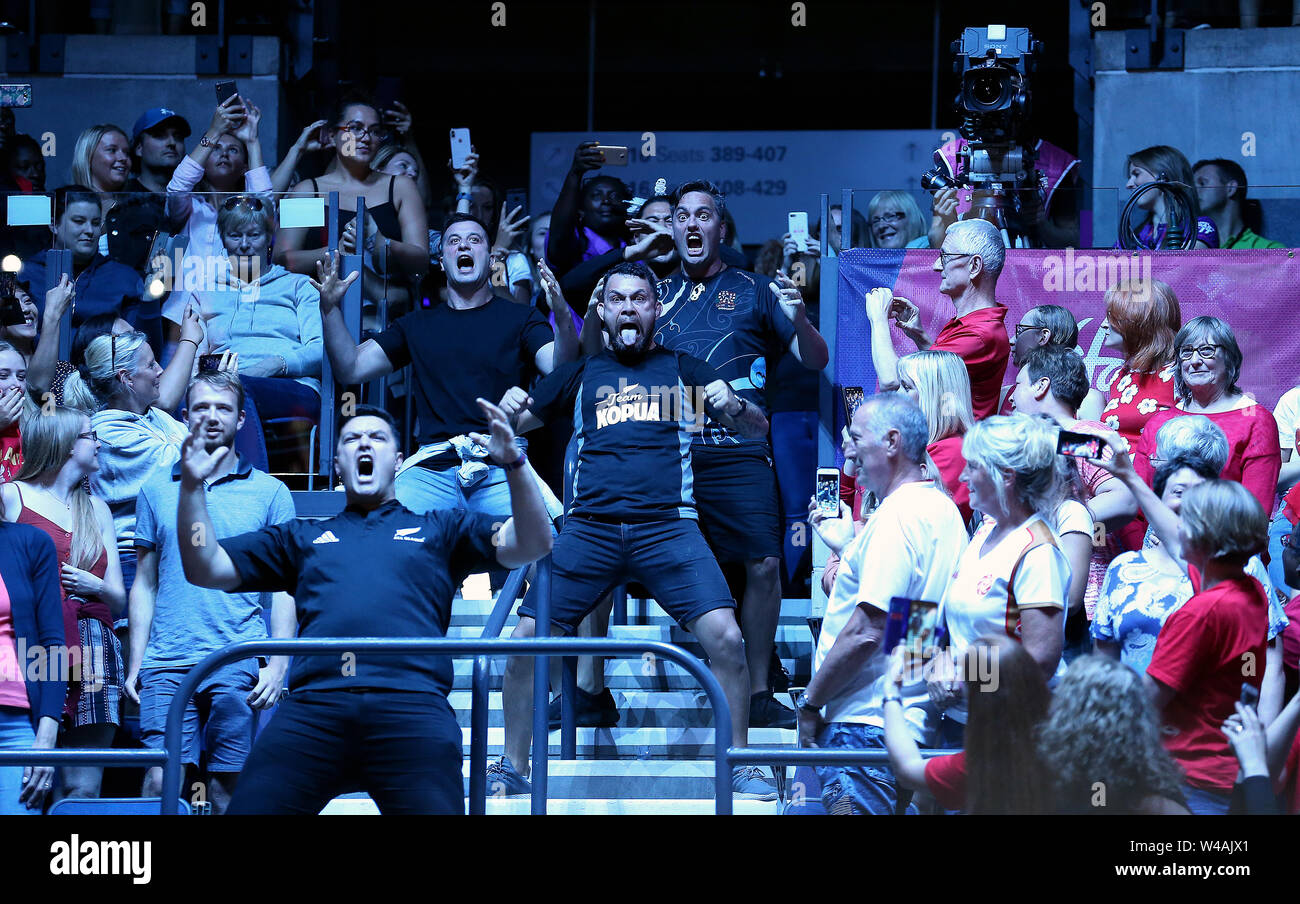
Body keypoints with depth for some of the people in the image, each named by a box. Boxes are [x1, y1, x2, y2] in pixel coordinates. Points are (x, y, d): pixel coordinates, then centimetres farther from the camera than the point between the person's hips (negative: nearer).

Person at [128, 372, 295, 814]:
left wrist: (279, 665, -6)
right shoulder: (157, 488, 14)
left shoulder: (270, 493, 8)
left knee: (227, 788, -2)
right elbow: (145, 584, 16)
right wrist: (135, 662, 7)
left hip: (238, 667, -1)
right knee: (160, 780, -11)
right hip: (166, 664, 1)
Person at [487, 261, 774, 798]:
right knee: (525, 638, -10)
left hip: (668, 526, -1)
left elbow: (758, 430, 14)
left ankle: (739, 768, -2)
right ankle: (512, 768, 6)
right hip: (589, 527, 1)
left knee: (725, 636, -18)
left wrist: (734, 405, -9)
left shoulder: (683, 370, 15)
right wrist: (506, 409, -2)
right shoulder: (582, 374, 18)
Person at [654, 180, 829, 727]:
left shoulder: (753, 291, 11)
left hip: (736, 451, -2)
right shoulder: (657, 294, 17)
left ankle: (759, 693, -4)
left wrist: (798, 318, -12)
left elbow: (815, 361, 9)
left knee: (764, 564, -12)